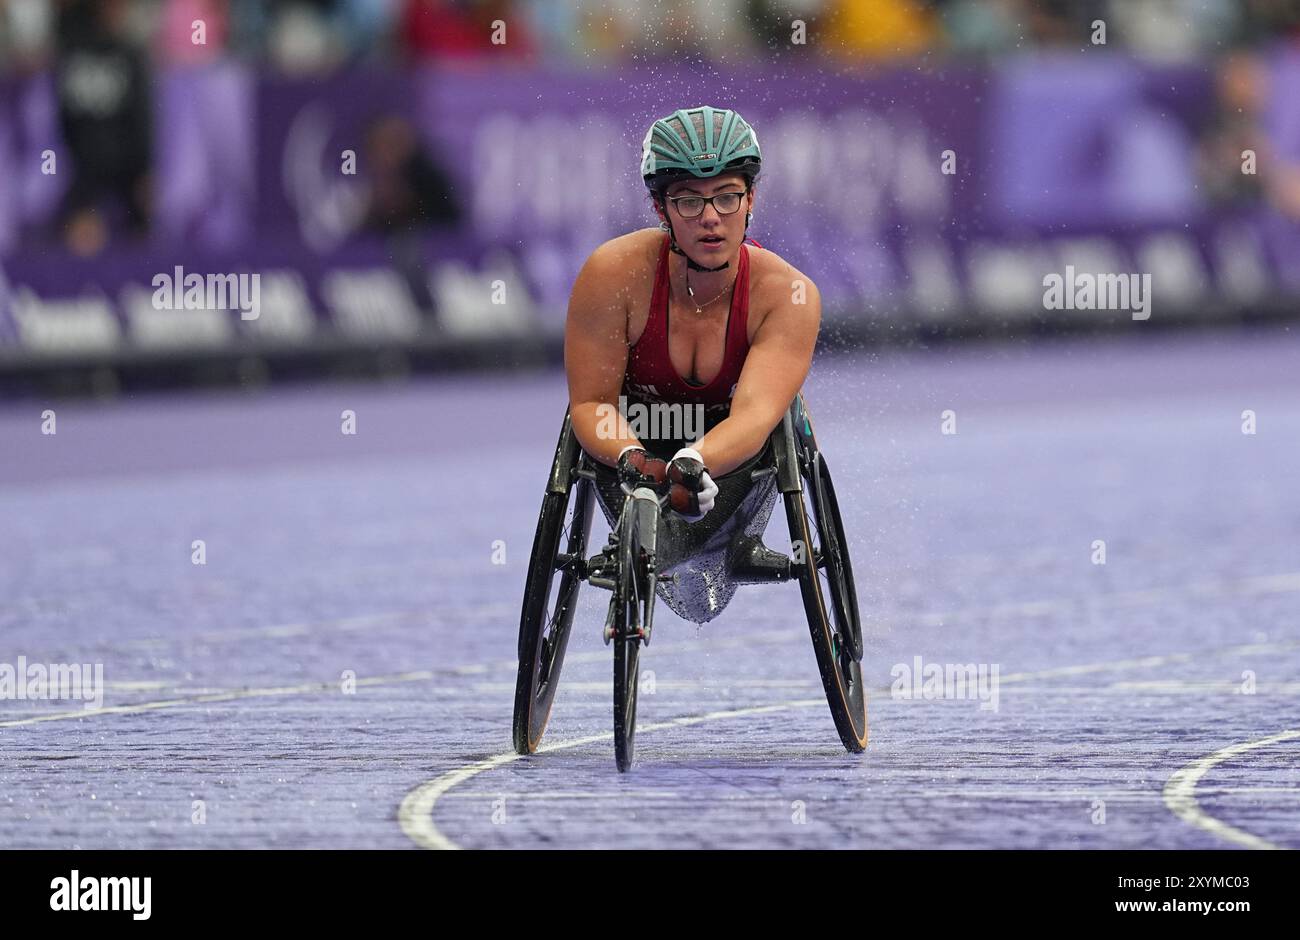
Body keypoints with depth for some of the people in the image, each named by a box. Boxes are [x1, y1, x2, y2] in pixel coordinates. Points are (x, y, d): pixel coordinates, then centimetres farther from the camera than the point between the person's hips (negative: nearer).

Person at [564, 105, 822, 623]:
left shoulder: (788, 293, -28)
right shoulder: (614, 273, -27)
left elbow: (755, 413, -40)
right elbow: (590, 403, -23)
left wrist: (692, 464, -62)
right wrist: (632, 459, -46)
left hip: (731, 450, 1)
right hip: (639, 435, -1)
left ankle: (736, 543, -1)